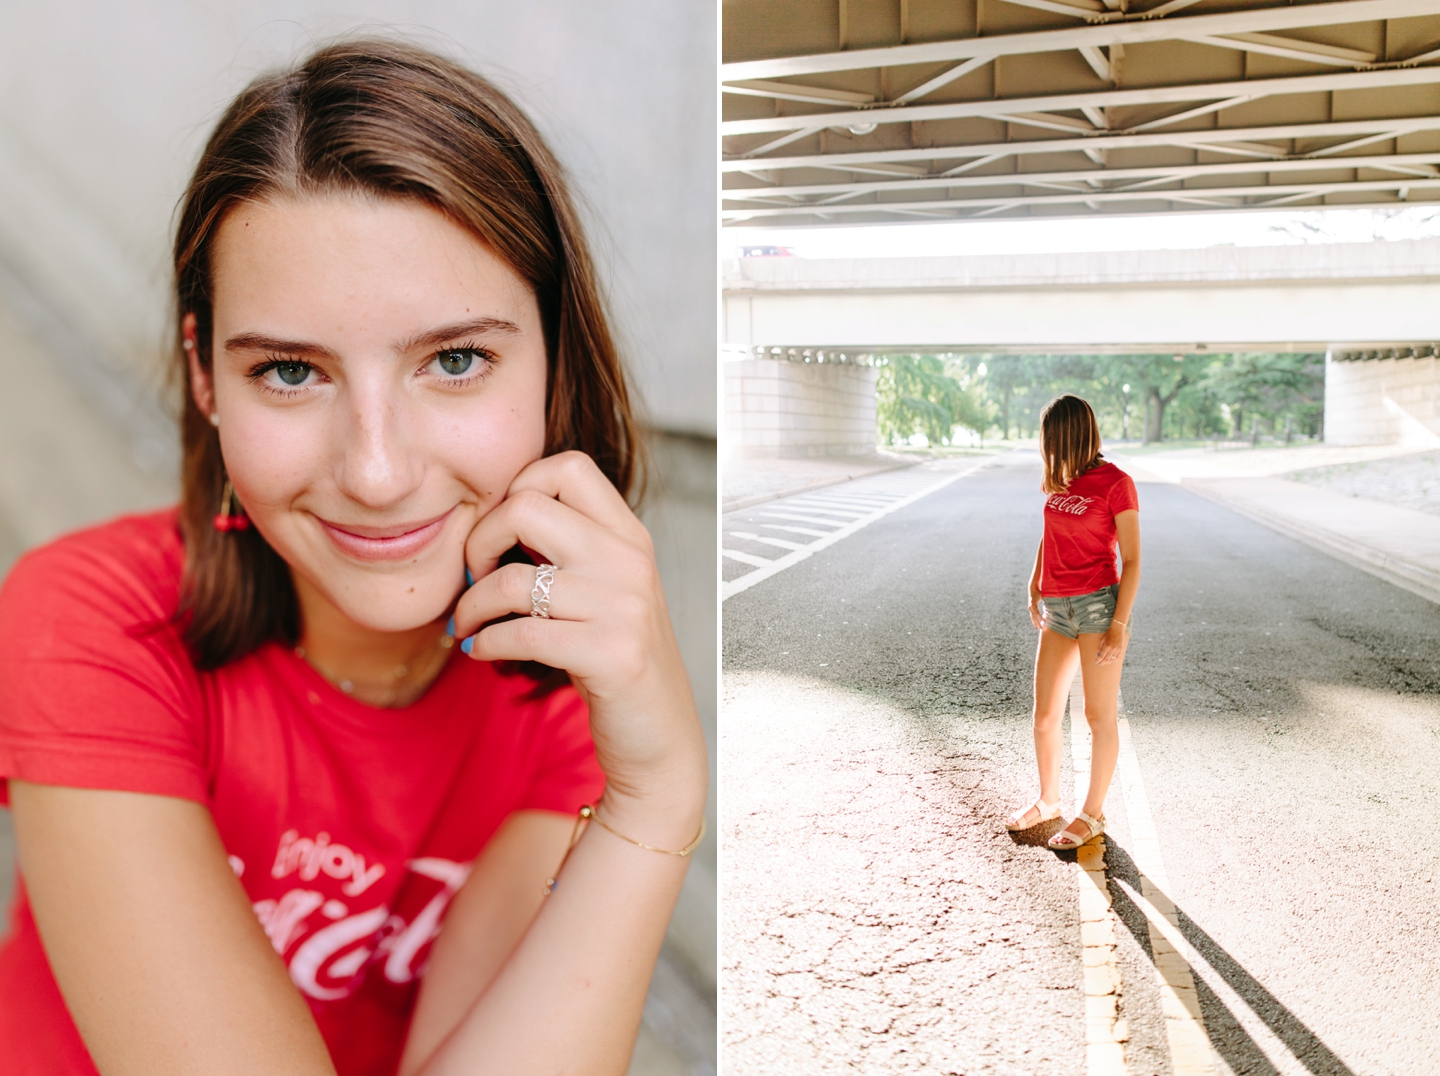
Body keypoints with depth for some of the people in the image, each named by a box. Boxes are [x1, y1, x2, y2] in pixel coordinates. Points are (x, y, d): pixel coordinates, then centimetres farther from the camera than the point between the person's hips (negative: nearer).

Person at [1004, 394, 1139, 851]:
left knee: (1099, 715, 2)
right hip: (1057, 609, 7)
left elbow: (1131, 560, -9)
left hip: (1098, 603, -6)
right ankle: (1048, 801, 30)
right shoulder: (1060, 481, 12)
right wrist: (1034, 586, 12)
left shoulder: (1115, 483, -8)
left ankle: (1093, 814, 17)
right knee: (1045, 715, 11)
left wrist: (1119, 626, -14)